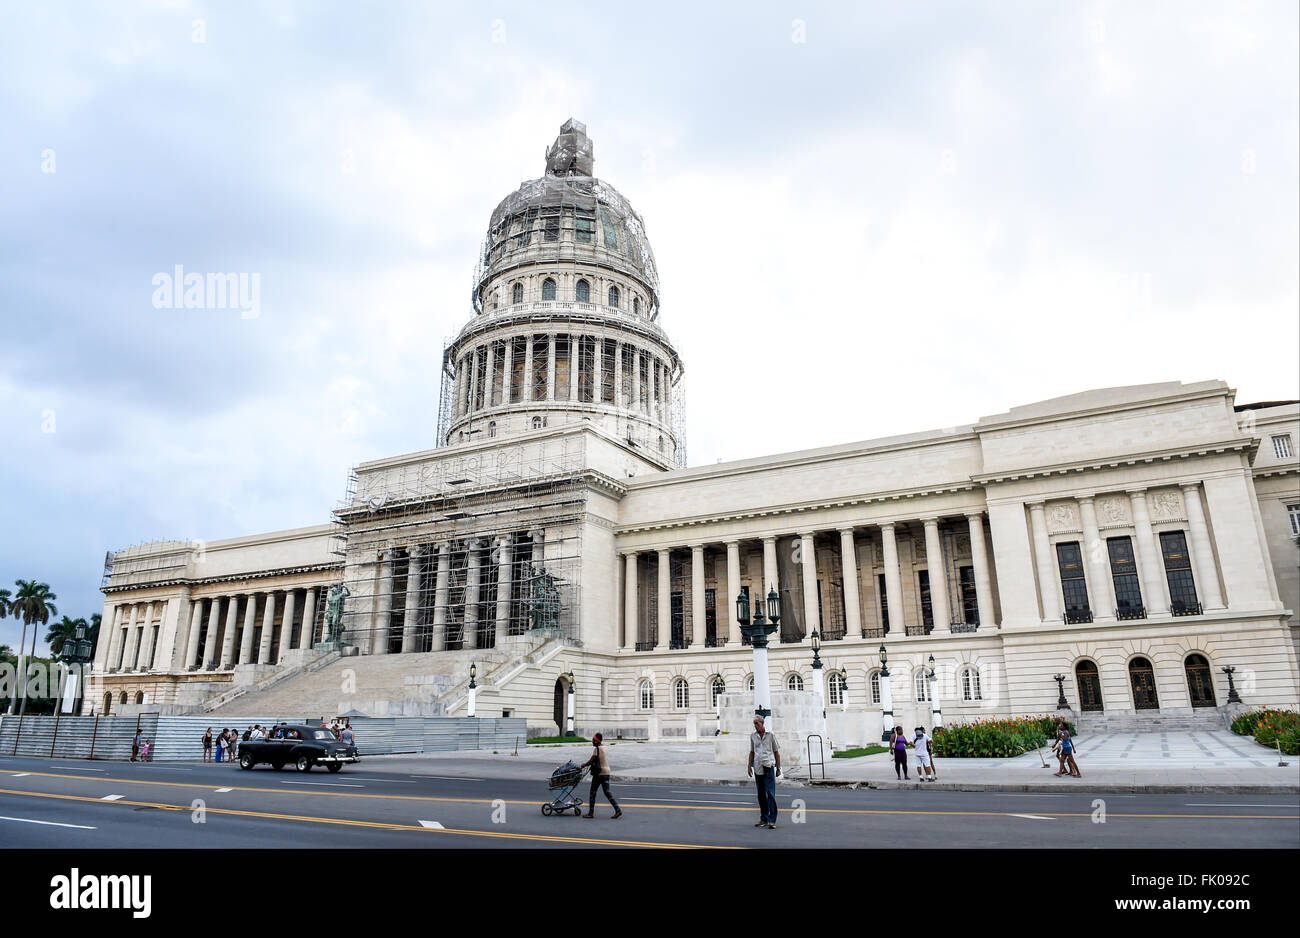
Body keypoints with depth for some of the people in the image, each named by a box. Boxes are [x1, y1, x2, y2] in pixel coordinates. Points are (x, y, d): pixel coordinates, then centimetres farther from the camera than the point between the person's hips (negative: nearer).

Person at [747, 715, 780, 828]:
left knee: (770, 794, -9)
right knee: (761, 795, 8)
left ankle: (772, 820, -9)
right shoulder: (753, 736, 9)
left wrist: (778, 768, 2)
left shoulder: (770, 735, 1)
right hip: (758, 768, 4)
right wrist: (749, 766, 7)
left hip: (768, 767, -4)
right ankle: (763, 819, 16)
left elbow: (776, 752, 5)